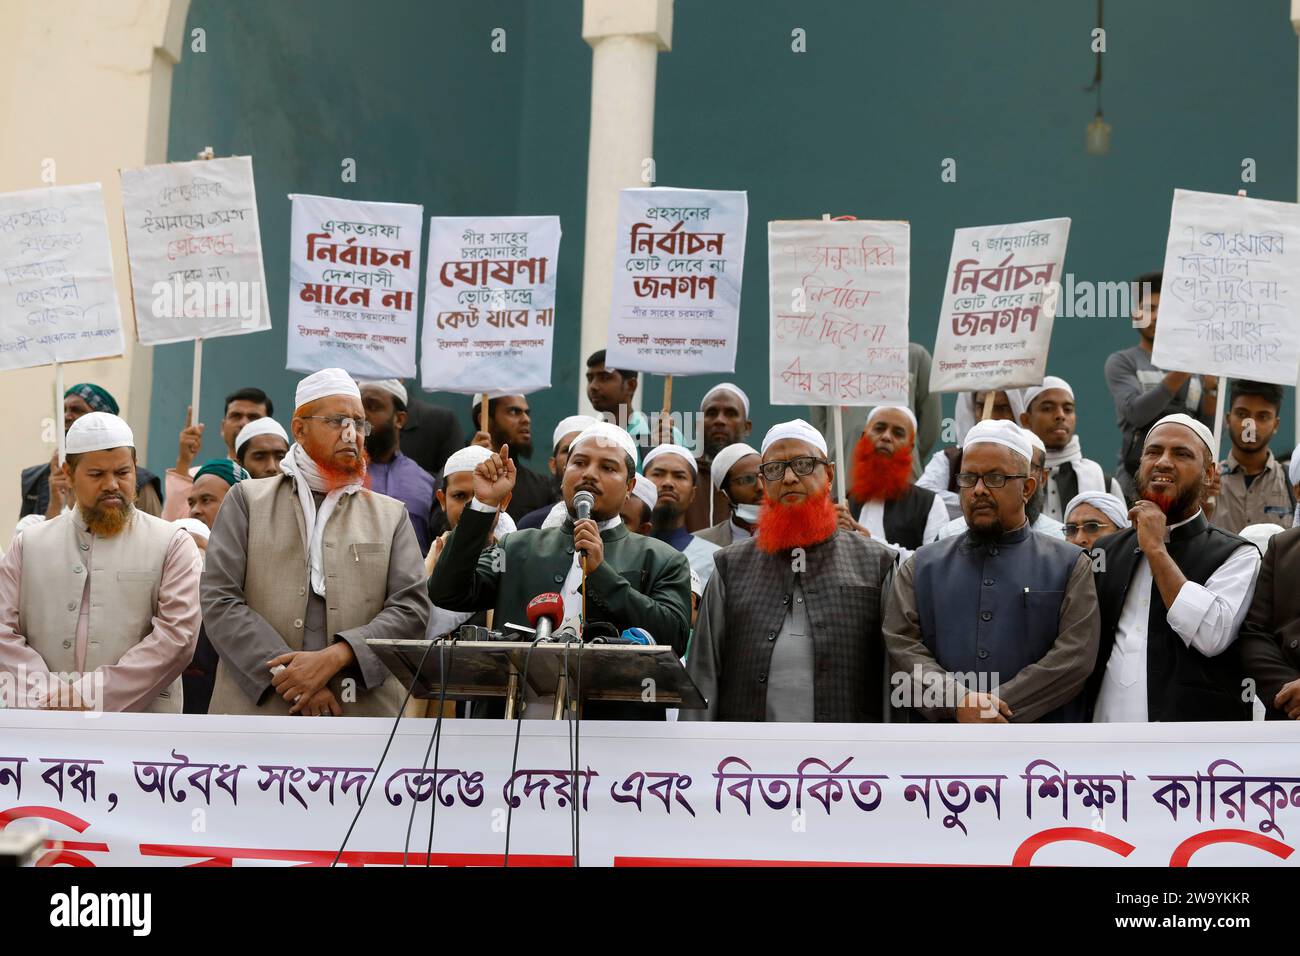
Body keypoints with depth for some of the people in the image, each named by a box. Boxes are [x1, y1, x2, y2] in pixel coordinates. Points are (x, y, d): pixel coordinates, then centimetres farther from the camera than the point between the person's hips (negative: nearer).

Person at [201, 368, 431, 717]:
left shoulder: (391, 515, 16)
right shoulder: (246, 501, 11)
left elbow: (411, 608, 4)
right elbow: (219, 601, 1)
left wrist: (334, 658, -12)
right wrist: (288, 675, -10)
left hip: (361, 714, 1)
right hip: (258, 708, -1)